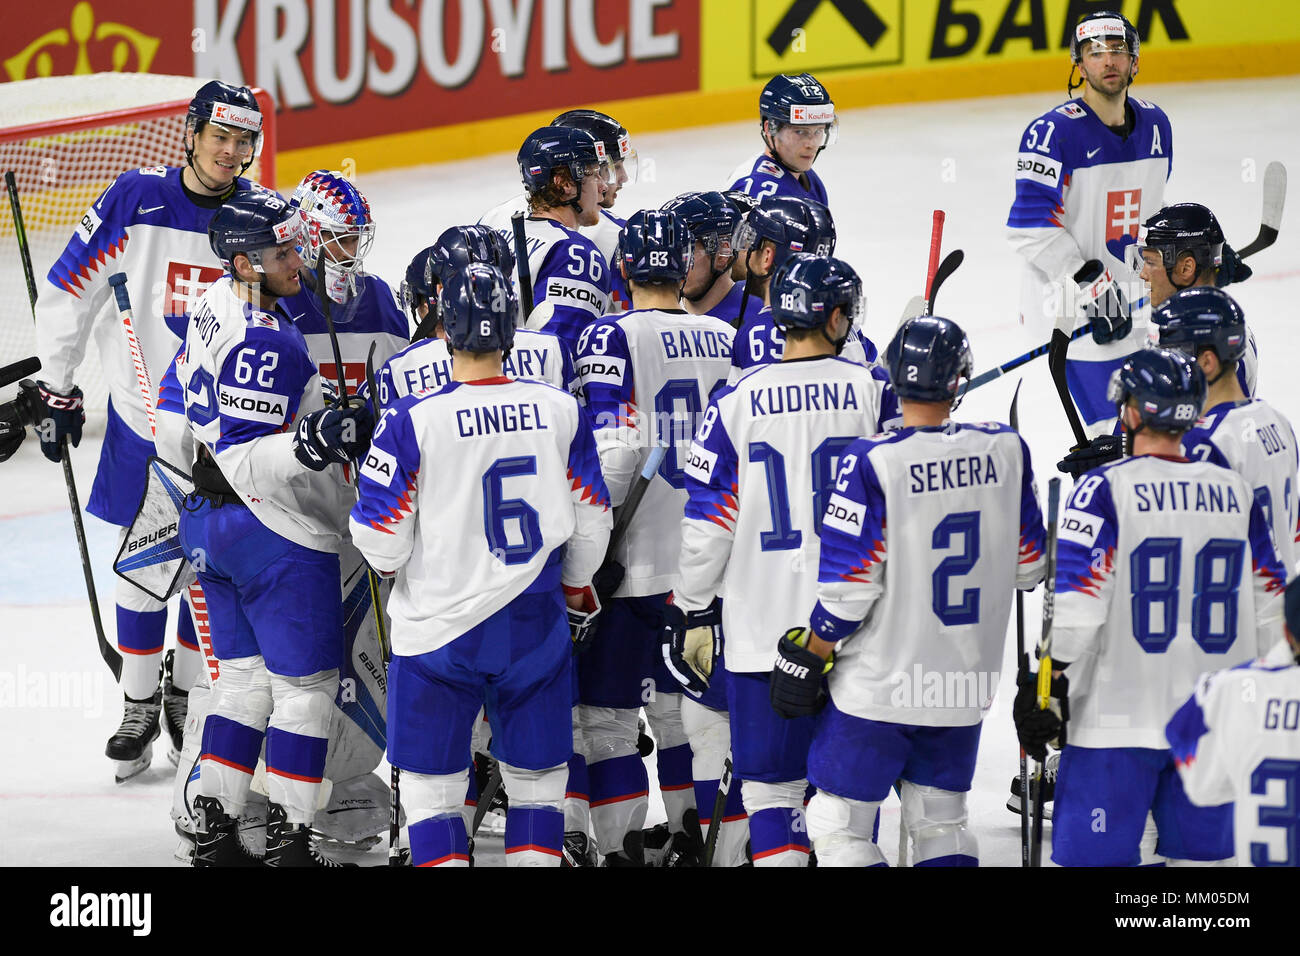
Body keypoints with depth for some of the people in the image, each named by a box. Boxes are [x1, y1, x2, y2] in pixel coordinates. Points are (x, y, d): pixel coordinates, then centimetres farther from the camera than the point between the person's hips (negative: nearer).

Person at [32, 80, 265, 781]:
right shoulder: (137, 200, -11)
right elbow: (68, 292, -5)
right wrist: (57, 391, -2)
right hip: (142, 414, -1)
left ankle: (187, 695, 24)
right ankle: (138, 707, 19)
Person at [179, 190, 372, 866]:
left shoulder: (216, 304, 6)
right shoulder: (265, 341, -25)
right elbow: (245, 461, -27)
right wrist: (313, 443, -39)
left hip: (211, 524, 9)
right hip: (277, 533, -9)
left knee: (245, 675, 16)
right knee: (306, 683, 1)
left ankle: (215, 834, 18)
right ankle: (287, 841, 4)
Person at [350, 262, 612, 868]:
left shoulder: (414, 420, -15)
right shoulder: (561, 412, -5)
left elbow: (381, 542, -11)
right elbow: (591, 522, 5)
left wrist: (394, 566, 12)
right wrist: (576, 592, 23)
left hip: (439, 630, -3)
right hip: (534, 629, 3)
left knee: (432, 791, 8)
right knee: (537, 783, 15)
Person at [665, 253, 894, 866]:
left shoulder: (736, 401, -2)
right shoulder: (871, 393, -3)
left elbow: (708, 520, 0)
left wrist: (691, 613, 9)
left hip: (761, 629, 0)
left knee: (772, 785, 5)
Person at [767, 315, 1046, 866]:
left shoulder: (873, 464, -18)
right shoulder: (1006, 451, -5)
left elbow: (848, 588, -17)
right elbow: (1028, 567, 5)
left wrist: (808, 657, -4)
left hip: (878, 687, -5)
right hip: (967, 687, 5)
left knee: (838, 826, 5)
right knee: (941, 823, 17)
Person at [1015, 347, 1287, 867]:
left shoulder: (1105, 490, -9)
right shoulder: (1237, 493, 7)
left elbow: (1078, 611, -13)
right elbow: (1269, 614, 12)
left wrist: (1047, 693, -5)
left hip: (1118, 724, -5)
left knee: (1094, 852, -2)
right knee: (1201, 853, 11)